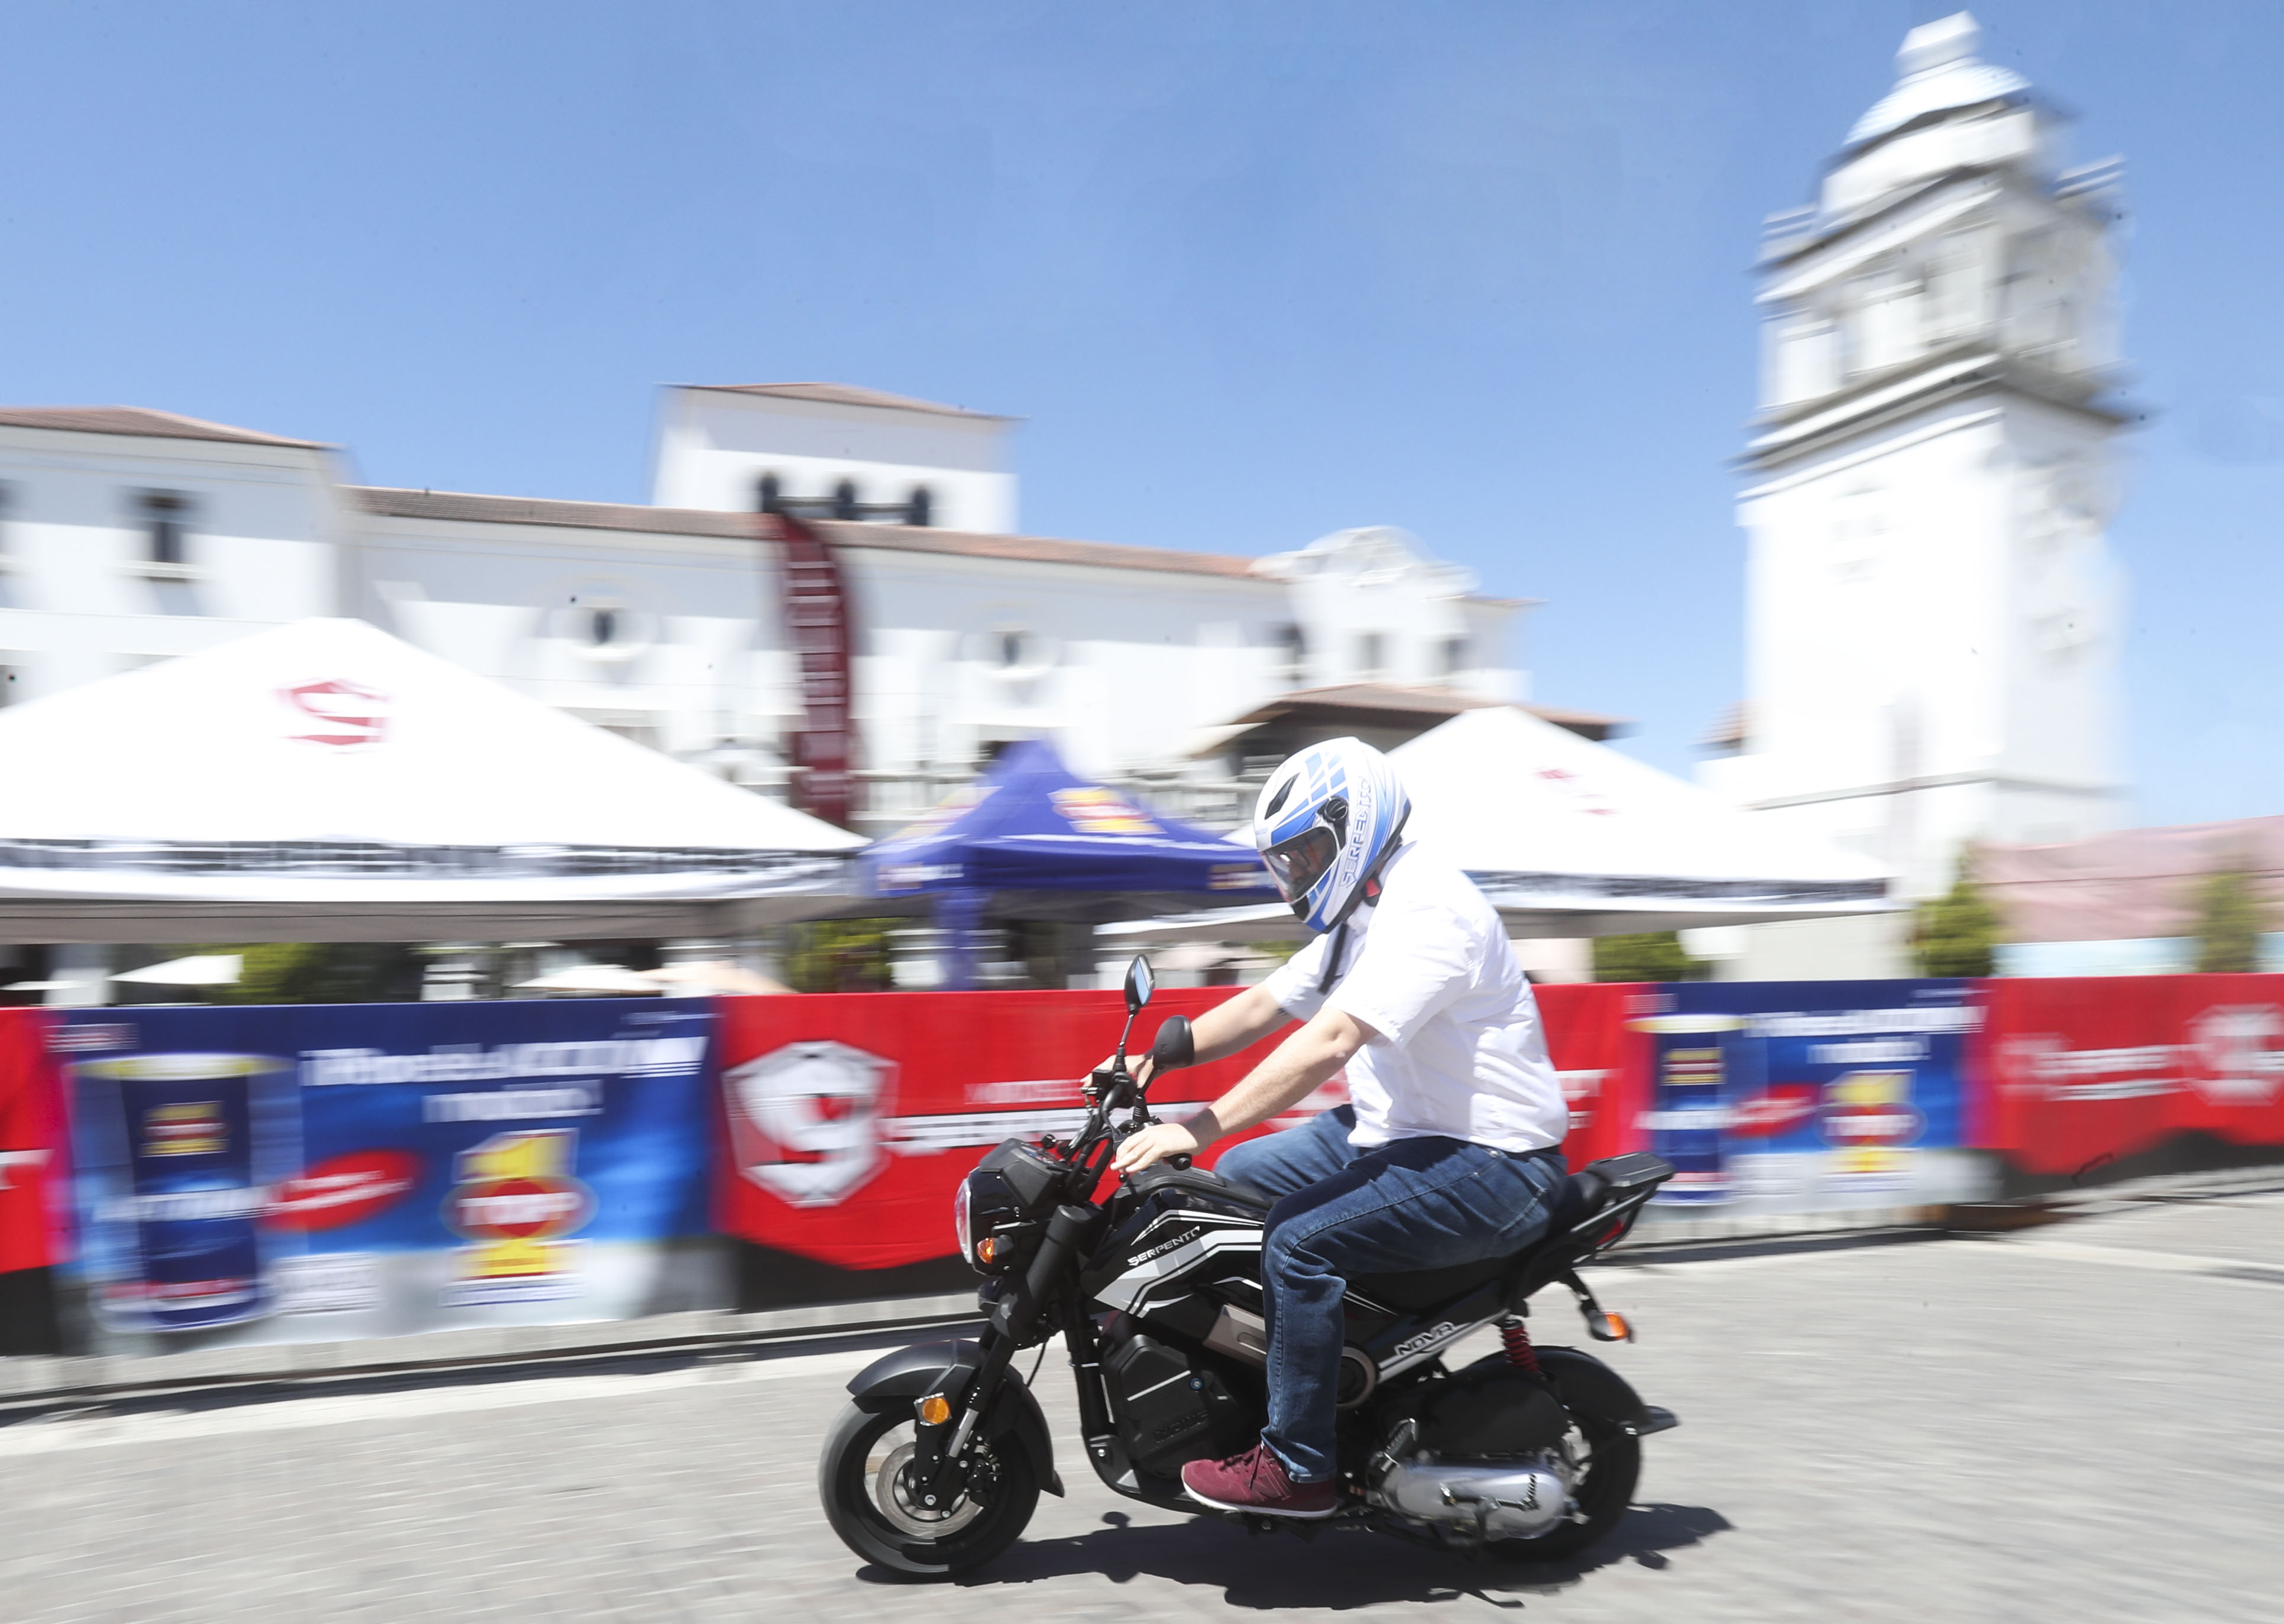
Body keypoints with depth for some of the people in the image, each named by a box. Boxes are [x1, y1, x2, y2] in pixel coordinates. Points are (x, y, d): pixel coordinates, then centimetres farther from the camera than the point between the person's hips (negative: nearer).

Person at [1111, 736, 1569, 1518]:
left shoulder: (1428, 910, -22)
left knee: (1301, 1244, -25)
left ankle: (1297, 1467, -9)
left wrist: (1203, 1127, -33)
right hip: (1399, 1132, 11)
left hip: (1492, 1163, -11)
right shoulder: (1360, 916, 11)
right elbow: (1264, 1004, 15)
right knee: (1236, 1183, 11)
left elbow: (1330, 1043, -32)